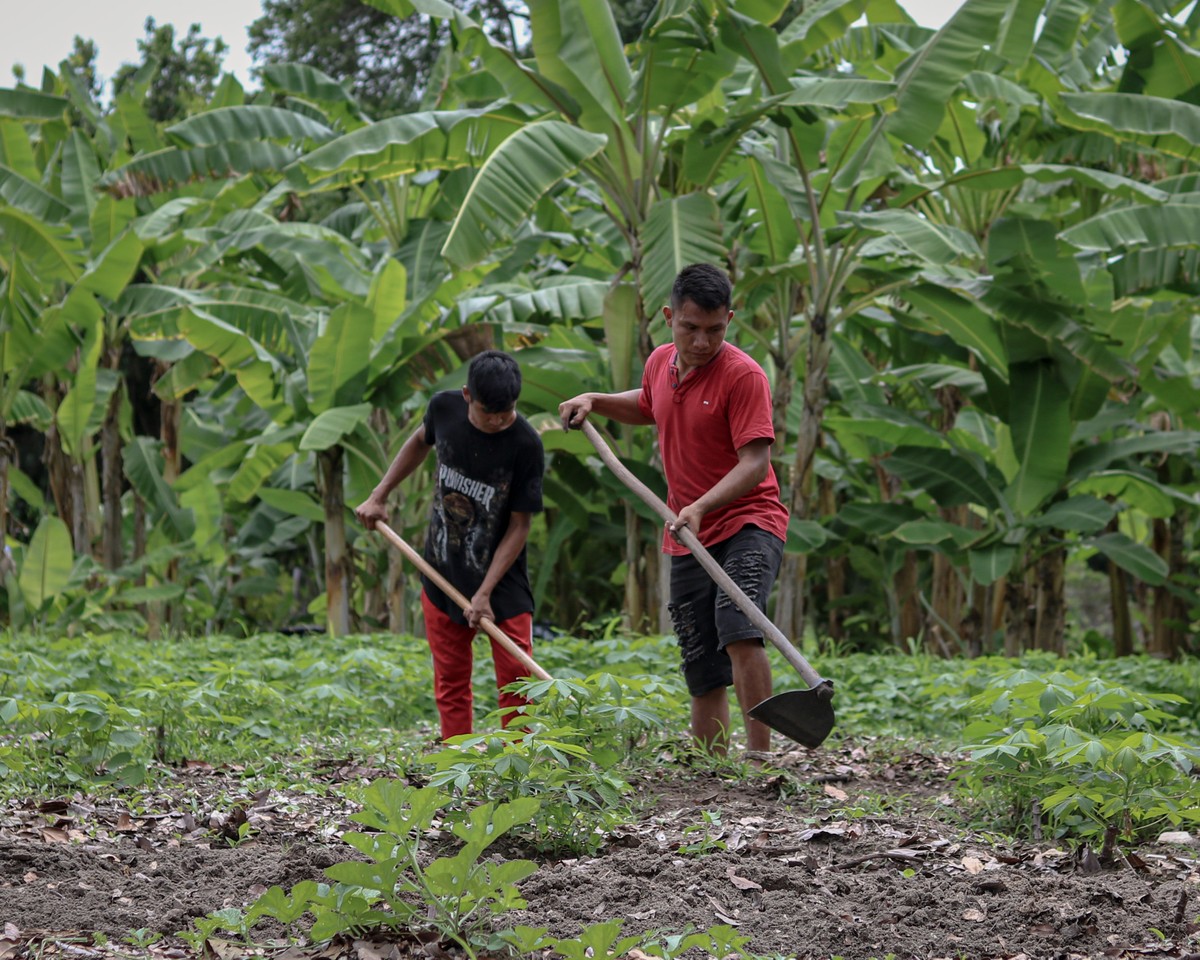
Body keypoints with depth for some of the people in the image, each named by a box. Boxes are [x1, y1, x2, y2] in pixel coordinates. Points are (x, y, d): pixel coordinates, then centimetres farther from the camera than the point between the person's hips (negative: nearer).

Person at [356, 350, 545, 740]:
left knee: (515, 675, -6)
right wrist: (379, 495, 14)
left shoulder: (525, 444, -20)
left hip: (501, 576, -3)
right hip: (442, 574, 3)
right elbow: (421, 442, 16)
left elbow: (519, 525, -15)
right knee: (451, 681, 6)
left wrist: (485, 592, -19)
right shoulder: (445, 408, -9)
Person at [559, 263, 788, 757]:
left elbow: (755, 462, -22)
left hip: (747, 521, -7)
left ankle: (759, 756, -29)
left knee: (738, 629, -30)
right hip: (689, 539, 7)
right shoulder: (661, 363, 8)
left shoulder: (743, 375, -15)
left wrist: (701, 506, -35)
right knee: (703, 673, 7)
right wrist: (594, 401, 17)